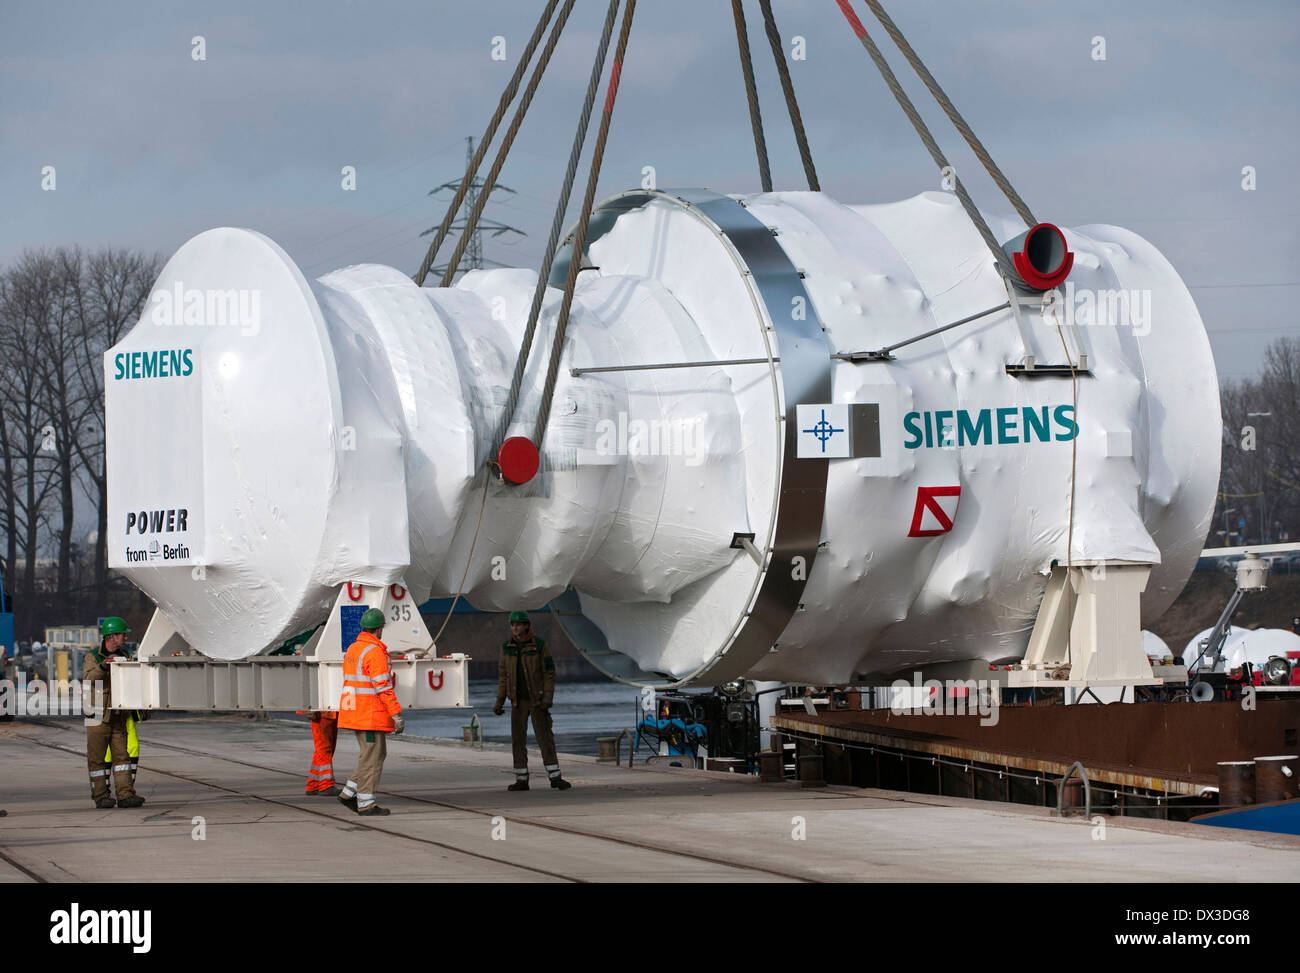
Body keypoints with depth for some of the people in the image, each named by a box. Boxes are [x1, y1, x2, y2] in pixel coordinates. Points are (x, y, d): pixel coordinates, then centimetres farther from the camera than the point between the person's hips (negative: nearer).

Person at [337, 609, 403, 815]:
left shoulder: (352, 650, 12)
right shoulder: (375, 652, -16)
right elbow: (383, 688, -20)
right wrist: (397, 715, -17)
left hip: (354, 712, 9)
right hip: (371, 715, -9)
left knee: (378, 753, 17)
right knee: (372, 757, -2)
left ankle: (349, 793, 14)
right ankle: (366, 804, 1)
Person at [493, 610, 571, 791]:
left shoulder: (539, 646, -8)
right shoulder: (507, 648, 3)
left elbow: (549, 673, -7)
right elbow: (503, 675, 8)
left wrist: (548, 697, -18)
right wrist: (499, 701, 2)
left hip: (537, 700, -3)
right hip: (518, 702, 3)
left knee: (545, 737, -7)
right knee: (518, 740, 2)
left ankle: (555, 777, -4)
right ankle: (521, 780, 7)